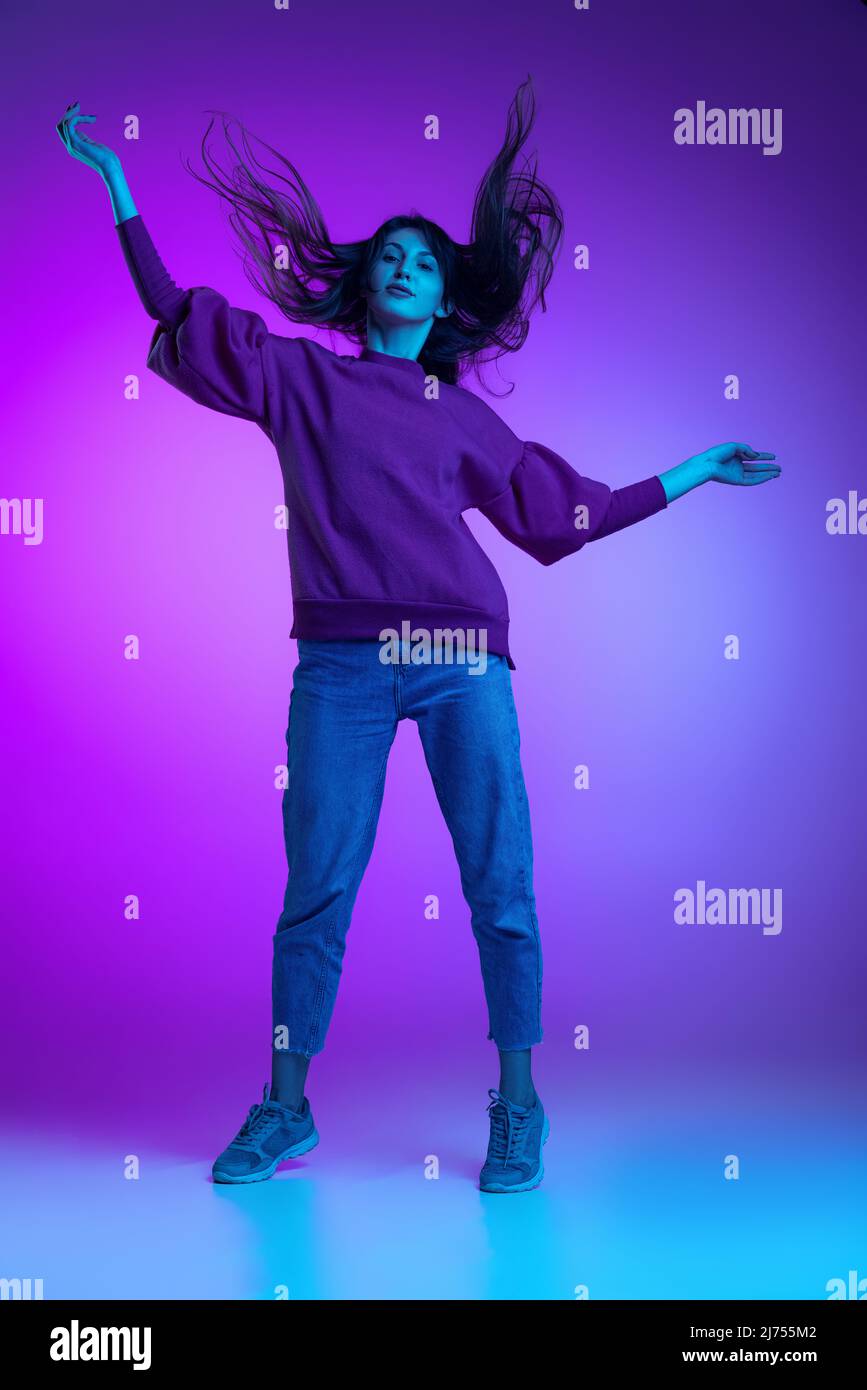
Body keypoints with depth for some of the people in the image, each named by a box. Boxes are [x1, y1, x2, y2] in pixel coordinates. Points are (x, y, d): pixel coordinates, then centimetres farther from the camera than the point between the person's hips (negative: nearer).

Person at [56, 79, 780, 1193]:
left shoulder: (465, 418, 20)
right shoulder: (303, 378, 17)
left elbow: (565, 511, 24)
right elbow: (179, 315, 15)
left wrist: (693, 474, 27)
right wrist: (116, 183, 15)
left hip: (461, 661, 1)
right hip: (341, 665, -1)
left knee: (499, 884, -1)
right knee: (317, 891, 2)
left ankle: (518, 1109, 12)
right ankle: (285, 1111, 15)